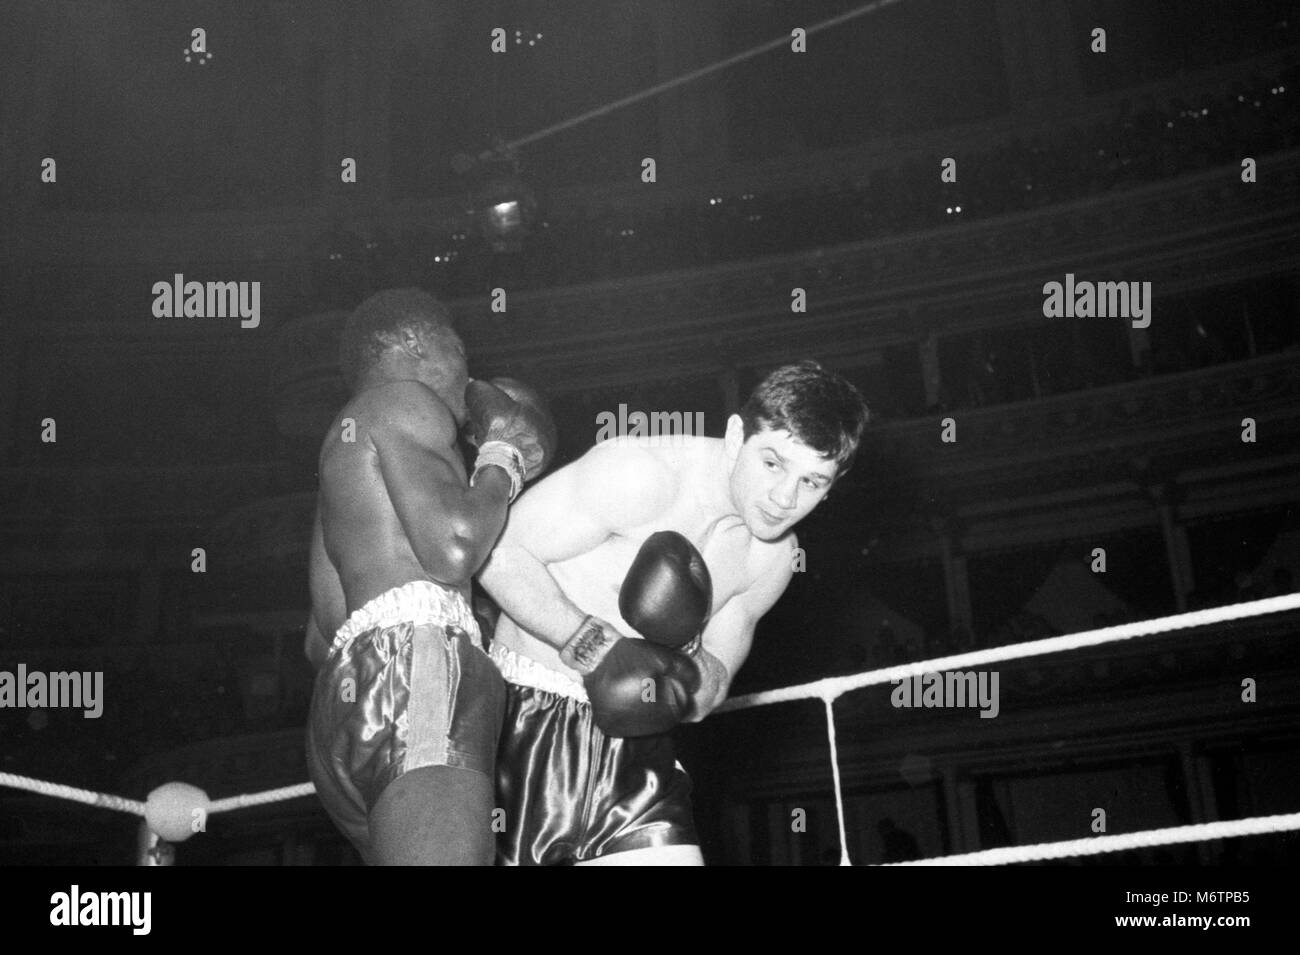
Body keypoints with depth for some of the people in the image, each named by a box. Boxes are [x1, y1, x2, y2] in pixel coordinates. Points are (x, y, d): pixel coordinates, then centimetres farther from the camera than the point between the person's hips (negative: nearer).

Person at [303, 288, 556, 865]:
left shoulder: (343, 449, 35)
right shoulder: (402, 398, 8)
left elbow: (320, 637, 29)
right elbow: (453, 548, -10)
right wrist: (502, 461, 11)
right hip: (415, 668, -9)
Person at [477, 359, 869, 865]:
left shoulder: (773, 557, 5)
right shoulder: (641, 472, -17)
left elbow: (704, 697, 12)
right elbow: (496, 553, -18)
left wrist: (690, 669, -13)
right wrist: (594, 645, -24)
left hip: (633, 739, 6)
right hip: (530, 718, -5)